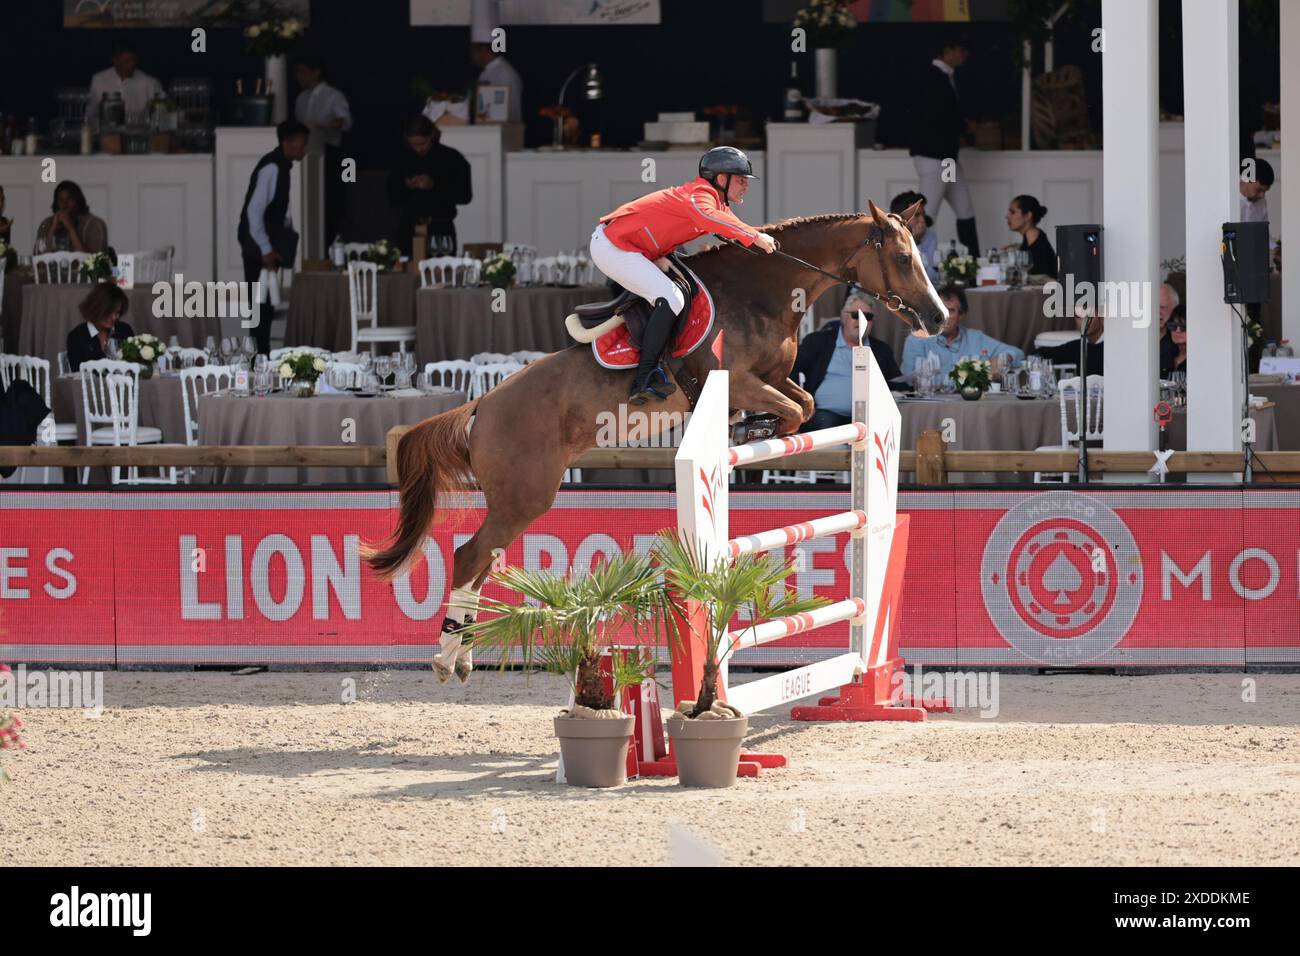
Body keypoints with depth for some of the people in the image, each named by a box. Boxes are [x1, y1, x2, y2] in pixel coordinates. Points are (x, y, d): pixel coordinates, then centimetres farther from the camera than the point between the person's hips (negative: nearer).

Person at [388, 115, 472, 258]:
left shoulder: (450, 158, -2)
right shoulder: (403, 159, 6)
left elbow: (465, 195, -5)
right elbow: (393, 195, 11)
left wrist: (434, 186, -16)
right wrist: (406, 186, -10)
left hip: (440, 231, -3)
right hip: (409, 231, 3)